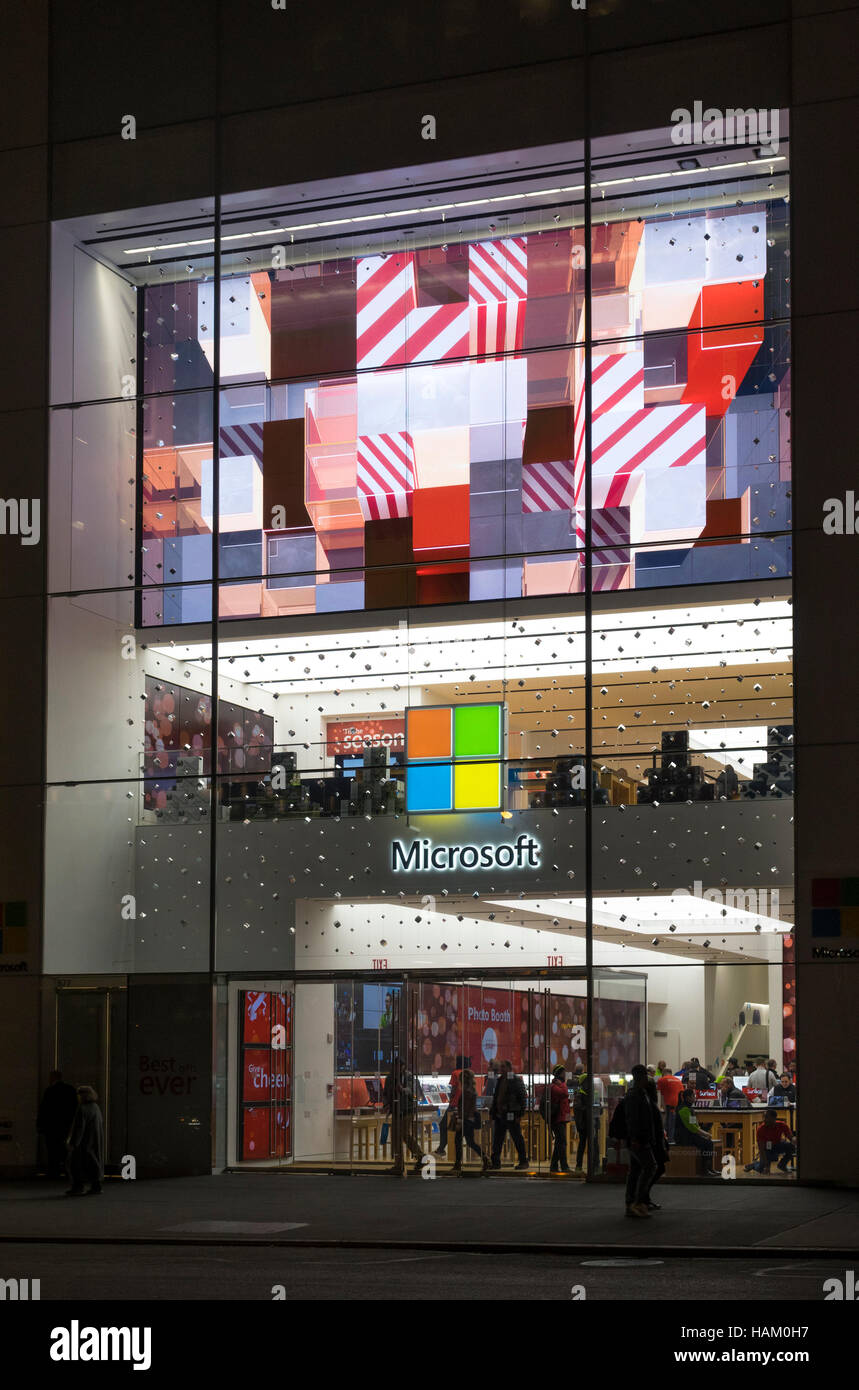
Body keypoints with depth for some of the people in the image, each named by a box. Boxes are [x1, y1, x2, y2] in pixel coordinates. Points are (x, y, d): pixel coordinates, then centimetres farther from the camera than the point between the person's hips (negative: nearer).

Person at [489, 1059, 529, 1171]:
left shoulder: (517, 1081, -8)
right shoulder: (500, 1081, 14)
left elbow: (523, 1098, -11)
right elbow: (495, 1097, 21)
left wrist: (520, 1114, -16)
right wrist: (492, 1112, 16)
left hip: (511, 1115, -8)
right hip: (499, 1115, 8)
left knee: (517, 1138, 0)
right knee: (497, 1140, 9)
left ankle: (523, 1162, 7)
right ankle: (495, 1162, 14)